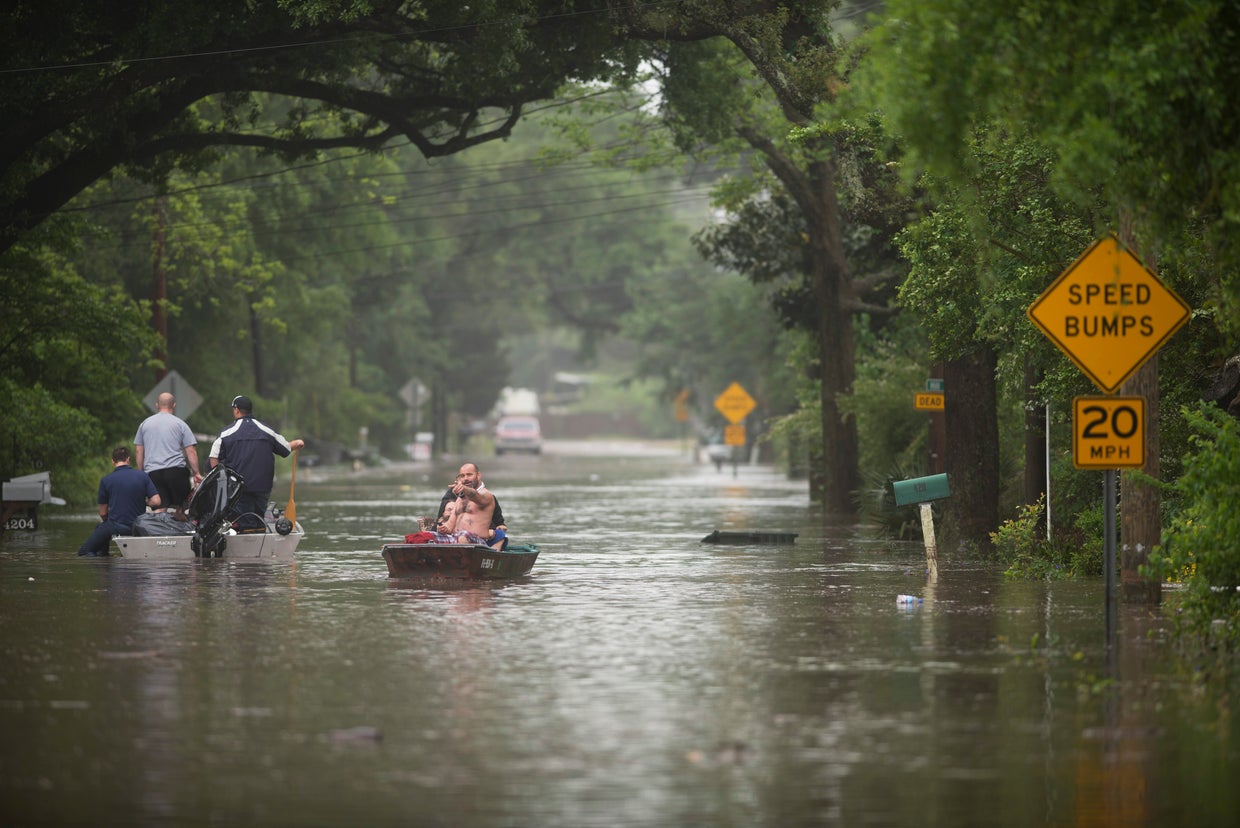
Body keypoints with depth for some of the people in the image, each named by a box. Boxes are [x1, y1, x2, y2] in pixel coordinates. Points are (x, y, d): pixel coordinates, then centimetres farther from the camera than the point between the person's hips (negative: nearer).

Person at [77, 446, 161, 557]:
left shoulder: (106, 480, -5)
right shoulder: (143, 476, -1)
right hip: (138, 527, 4)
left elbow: (103, 513, 2)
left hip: (115, 527, -4)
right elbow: (156, 502, -8)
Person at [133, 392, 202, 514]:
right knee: (180, 505, 11)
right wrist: (196, 473, 5)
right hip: (176, 471, -2)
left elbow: (138, 452, 15)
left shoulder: (145, 424, 15)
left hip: (152, 472, 2)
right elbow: (191, 451, 2)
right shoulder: (180, 424, 6)